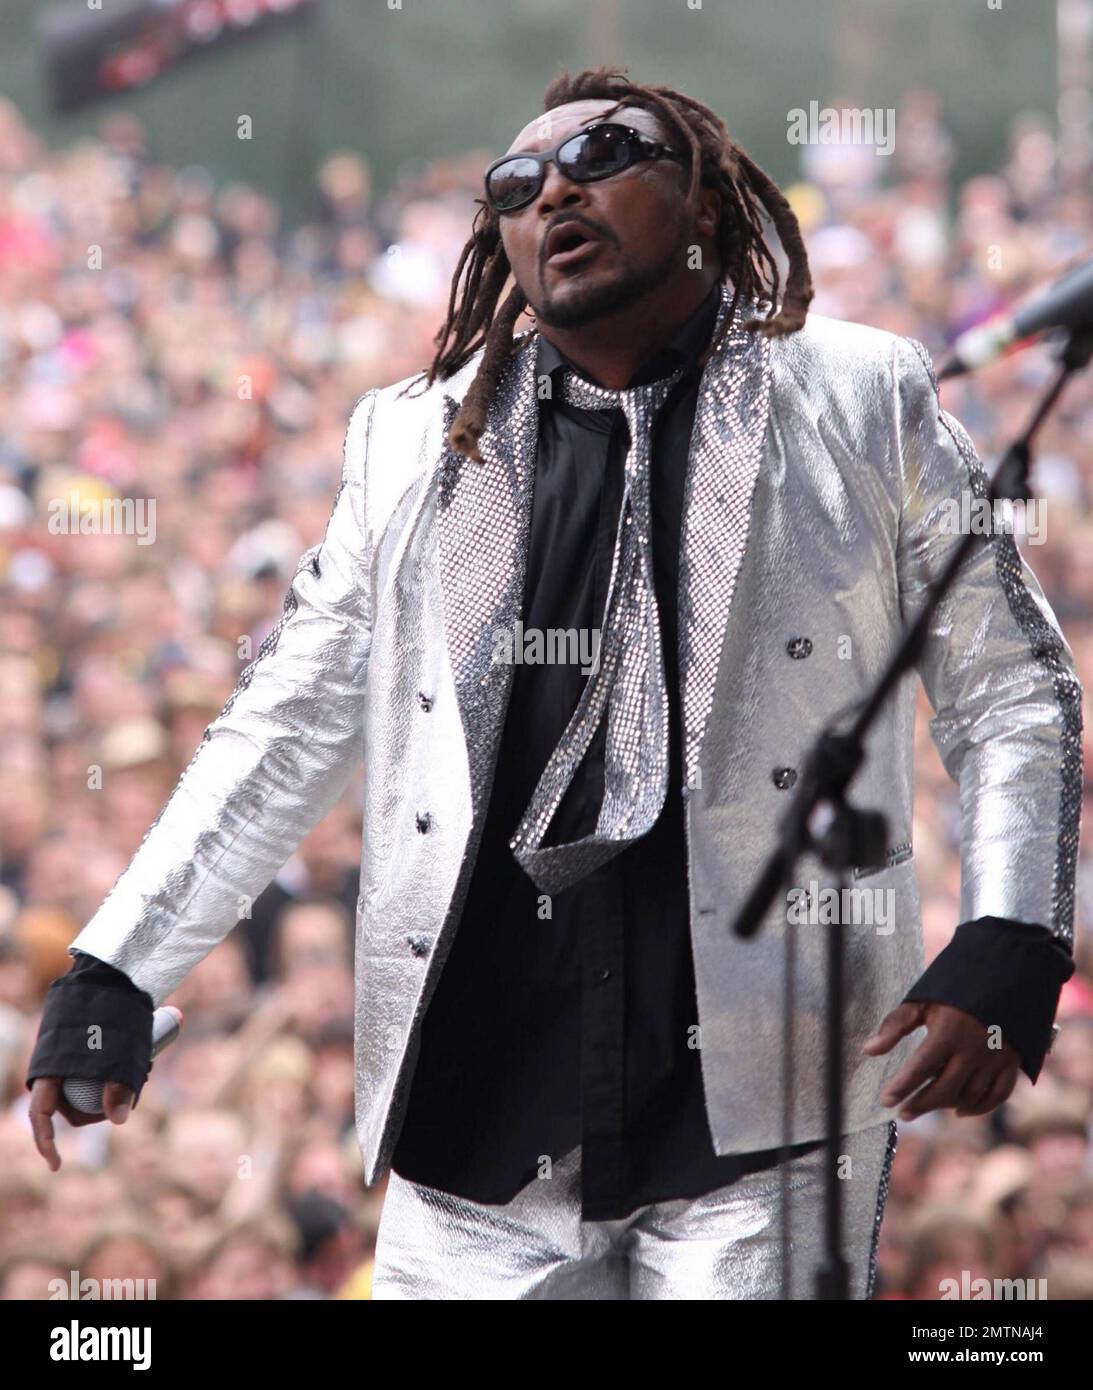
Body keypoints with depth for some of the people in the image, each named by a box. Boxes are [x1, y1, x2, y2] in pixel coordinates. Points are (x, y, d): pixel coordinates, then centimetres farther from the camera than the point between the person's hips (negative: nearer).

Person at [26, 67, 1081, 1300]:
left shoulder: (861, 401, 9)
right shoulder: (412, 440, 16)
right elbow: (285, 731, 19)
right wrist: (111, 978, 12)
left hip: (755, 1111, -2)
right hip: (477, 1109, 2)